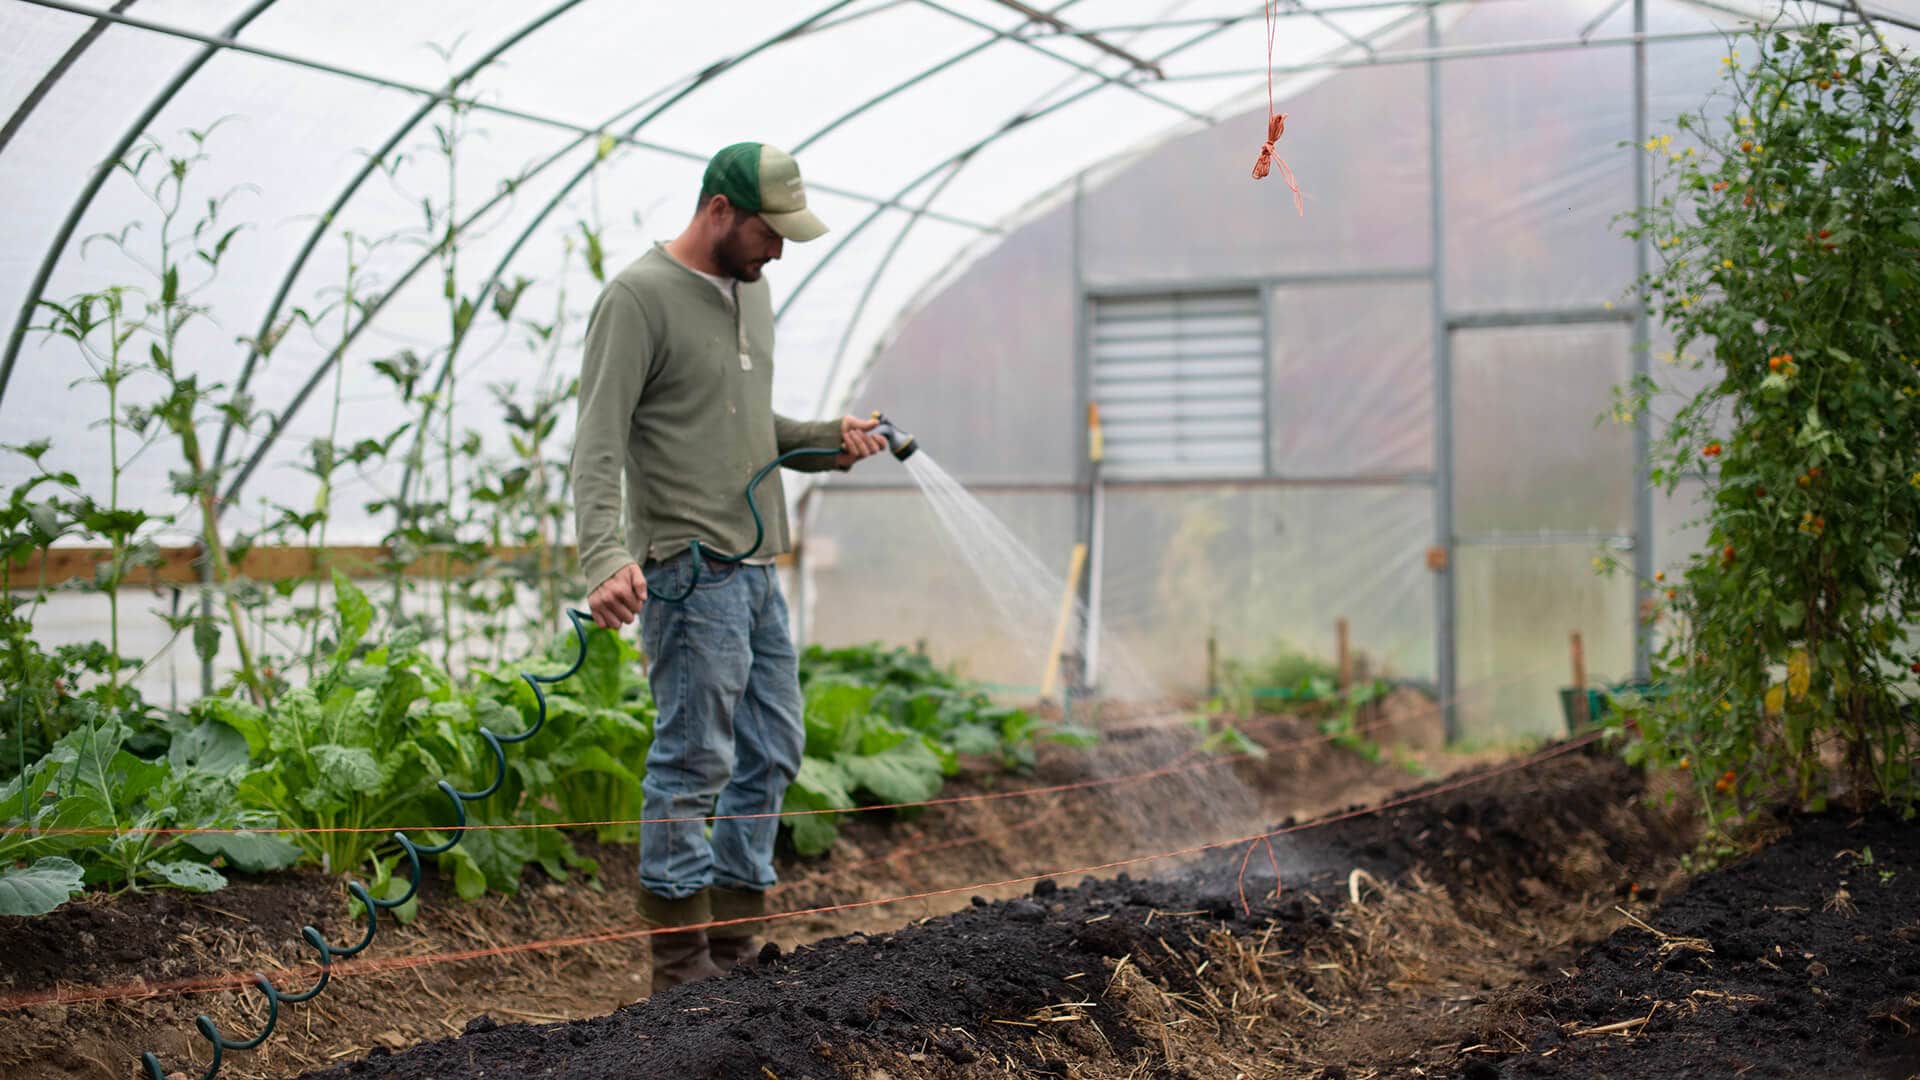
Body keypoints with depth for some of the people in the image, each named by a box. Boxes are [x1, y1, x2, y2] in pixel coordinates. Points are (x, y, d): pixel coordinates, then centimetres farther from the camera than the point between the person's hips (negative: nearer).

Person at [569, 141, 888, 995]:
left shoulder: (749, 289, 16)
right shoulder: (639, 298, -11)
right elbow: (598, 444, -18)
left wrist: (827, 441, 7)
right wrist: (607, 558, -31)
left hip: (757, 568, 9)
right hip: (690, 571, -9)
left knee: (771, 753, 12)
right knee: (694, 761, -5)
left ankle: (734, 947, 22)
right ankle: (682, 968, 3)